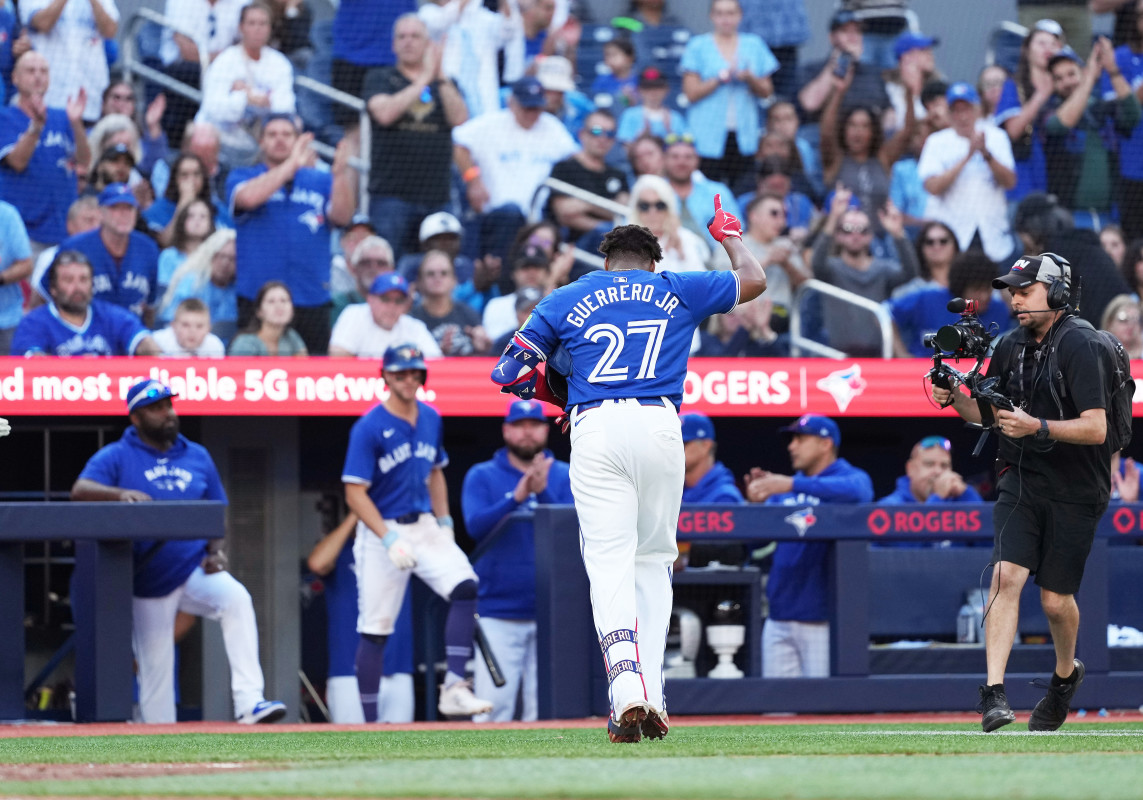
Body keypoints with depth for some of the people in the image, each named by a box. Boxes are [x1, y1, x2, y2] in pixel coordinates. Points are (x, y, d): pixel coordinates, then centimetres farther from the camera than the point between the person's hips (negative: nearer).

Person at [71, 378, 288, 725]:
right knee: (154, 670, 0)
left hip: (196, 570, 2)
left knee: (236, 599, -28)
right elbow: (80, 490, -15)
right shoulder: (115, 457, 1)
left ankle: (249, 702, -34)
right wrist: (120, 493, -35)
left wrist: (217, 551, -4)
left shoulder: (197, 456, 13)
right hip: (148, 579, -2)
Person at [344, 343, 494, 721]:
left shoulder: (431, 419, 8)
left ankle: (453, 689, -20)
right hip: (382, 533, -5)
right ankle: (370, 724, 5)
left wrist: (445, 523, 10)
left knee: (464, 587, -19)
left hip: (425, 526, 5)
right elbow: (355, 493, -15)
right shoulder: (369, 428, -12)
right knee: (375, 629, -2)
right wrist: (390, 540, -23)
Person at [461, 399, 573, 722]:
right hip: (498, 614, -1)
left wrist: (543, 493, -21)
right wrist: (516, 497, -23)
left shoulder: (564, 477, 9)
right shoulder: (481, 477, 6)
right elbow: (476, 526, -9)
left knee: (544, 706, -1)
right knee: (493, 706, -9)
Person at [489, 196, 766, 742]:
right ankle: (650, 697, 6)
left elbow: (509, 373, 11)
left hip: (594, 430, -1)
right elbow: (753, 281, 29)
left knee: (609, 563, -7)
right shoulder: (675, 291, 17)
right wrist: (730, 236, 48)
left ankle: (626, 692, -27)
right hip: (658, 426, 1)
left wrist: (559, 398, 29)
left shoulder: (568, 299, 16)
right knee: (653, 561, 14)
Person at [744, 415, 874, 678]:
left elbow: (856, 491, -25)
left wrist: (791, 485, -31)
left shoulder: (851, 476, 0)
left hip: (823, 619, -6)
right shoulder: (782, 493, 20)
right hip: (780, 619, 6)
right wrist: (757, 503, -7)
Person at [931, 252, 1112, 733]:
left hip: (1076, 491, -5)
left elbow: (1096, 428, -21)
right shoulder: (1014, 347, 6)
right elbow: (990, 413, 17)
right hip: (1022, 483, 5)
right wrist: (954, 398, -3)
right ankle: (994, 693, -19)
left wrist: (1038, 427, -33)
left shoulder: (1079, 347, -15)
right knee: (1007, 574, -14)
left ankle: (1066, 673, 33)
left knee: (1055, 599, 3)